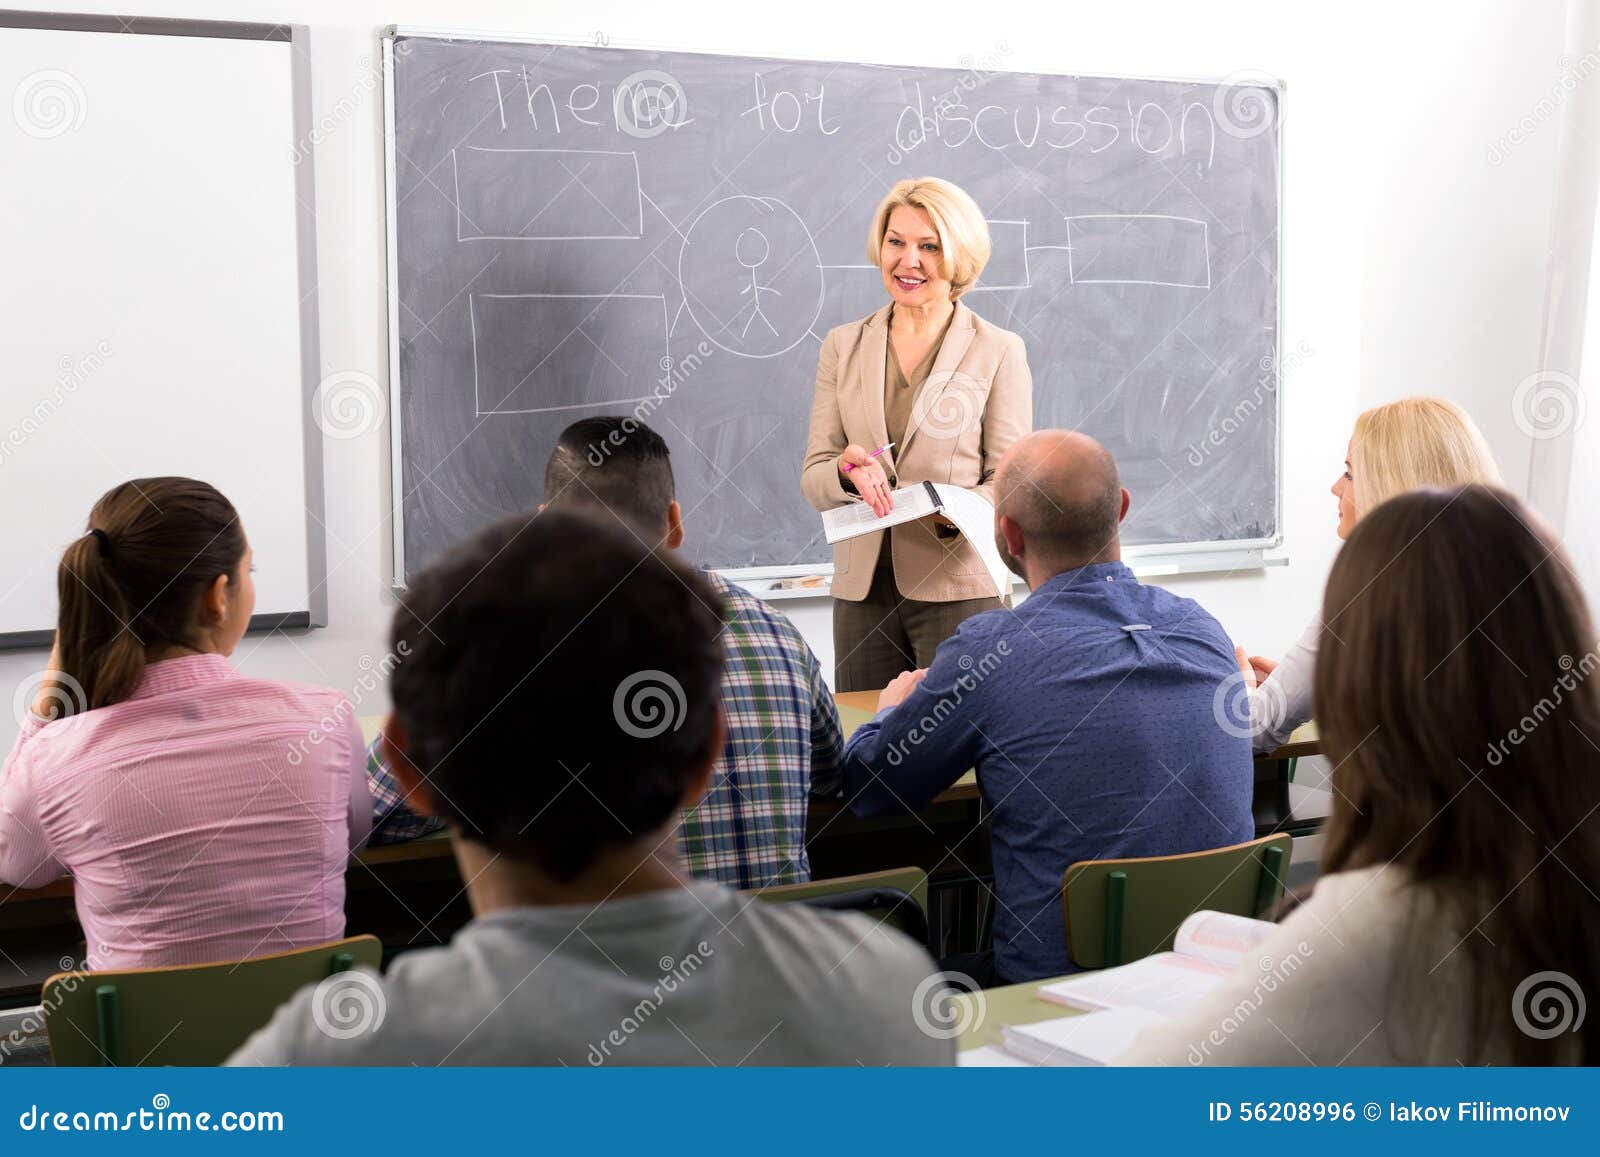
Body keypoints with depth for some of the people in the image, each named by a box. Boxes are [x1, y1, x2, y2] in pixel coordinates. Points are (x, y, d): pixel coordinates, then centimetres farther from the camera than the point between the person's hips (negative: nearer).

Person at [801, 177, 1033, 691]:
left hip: (957, 588, -3)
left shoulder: (998, 351, 1)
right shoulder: (843, 346, 10)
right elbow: (812, 478, 7)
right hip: (862, 588, 3)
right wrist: (849, 471, -16)